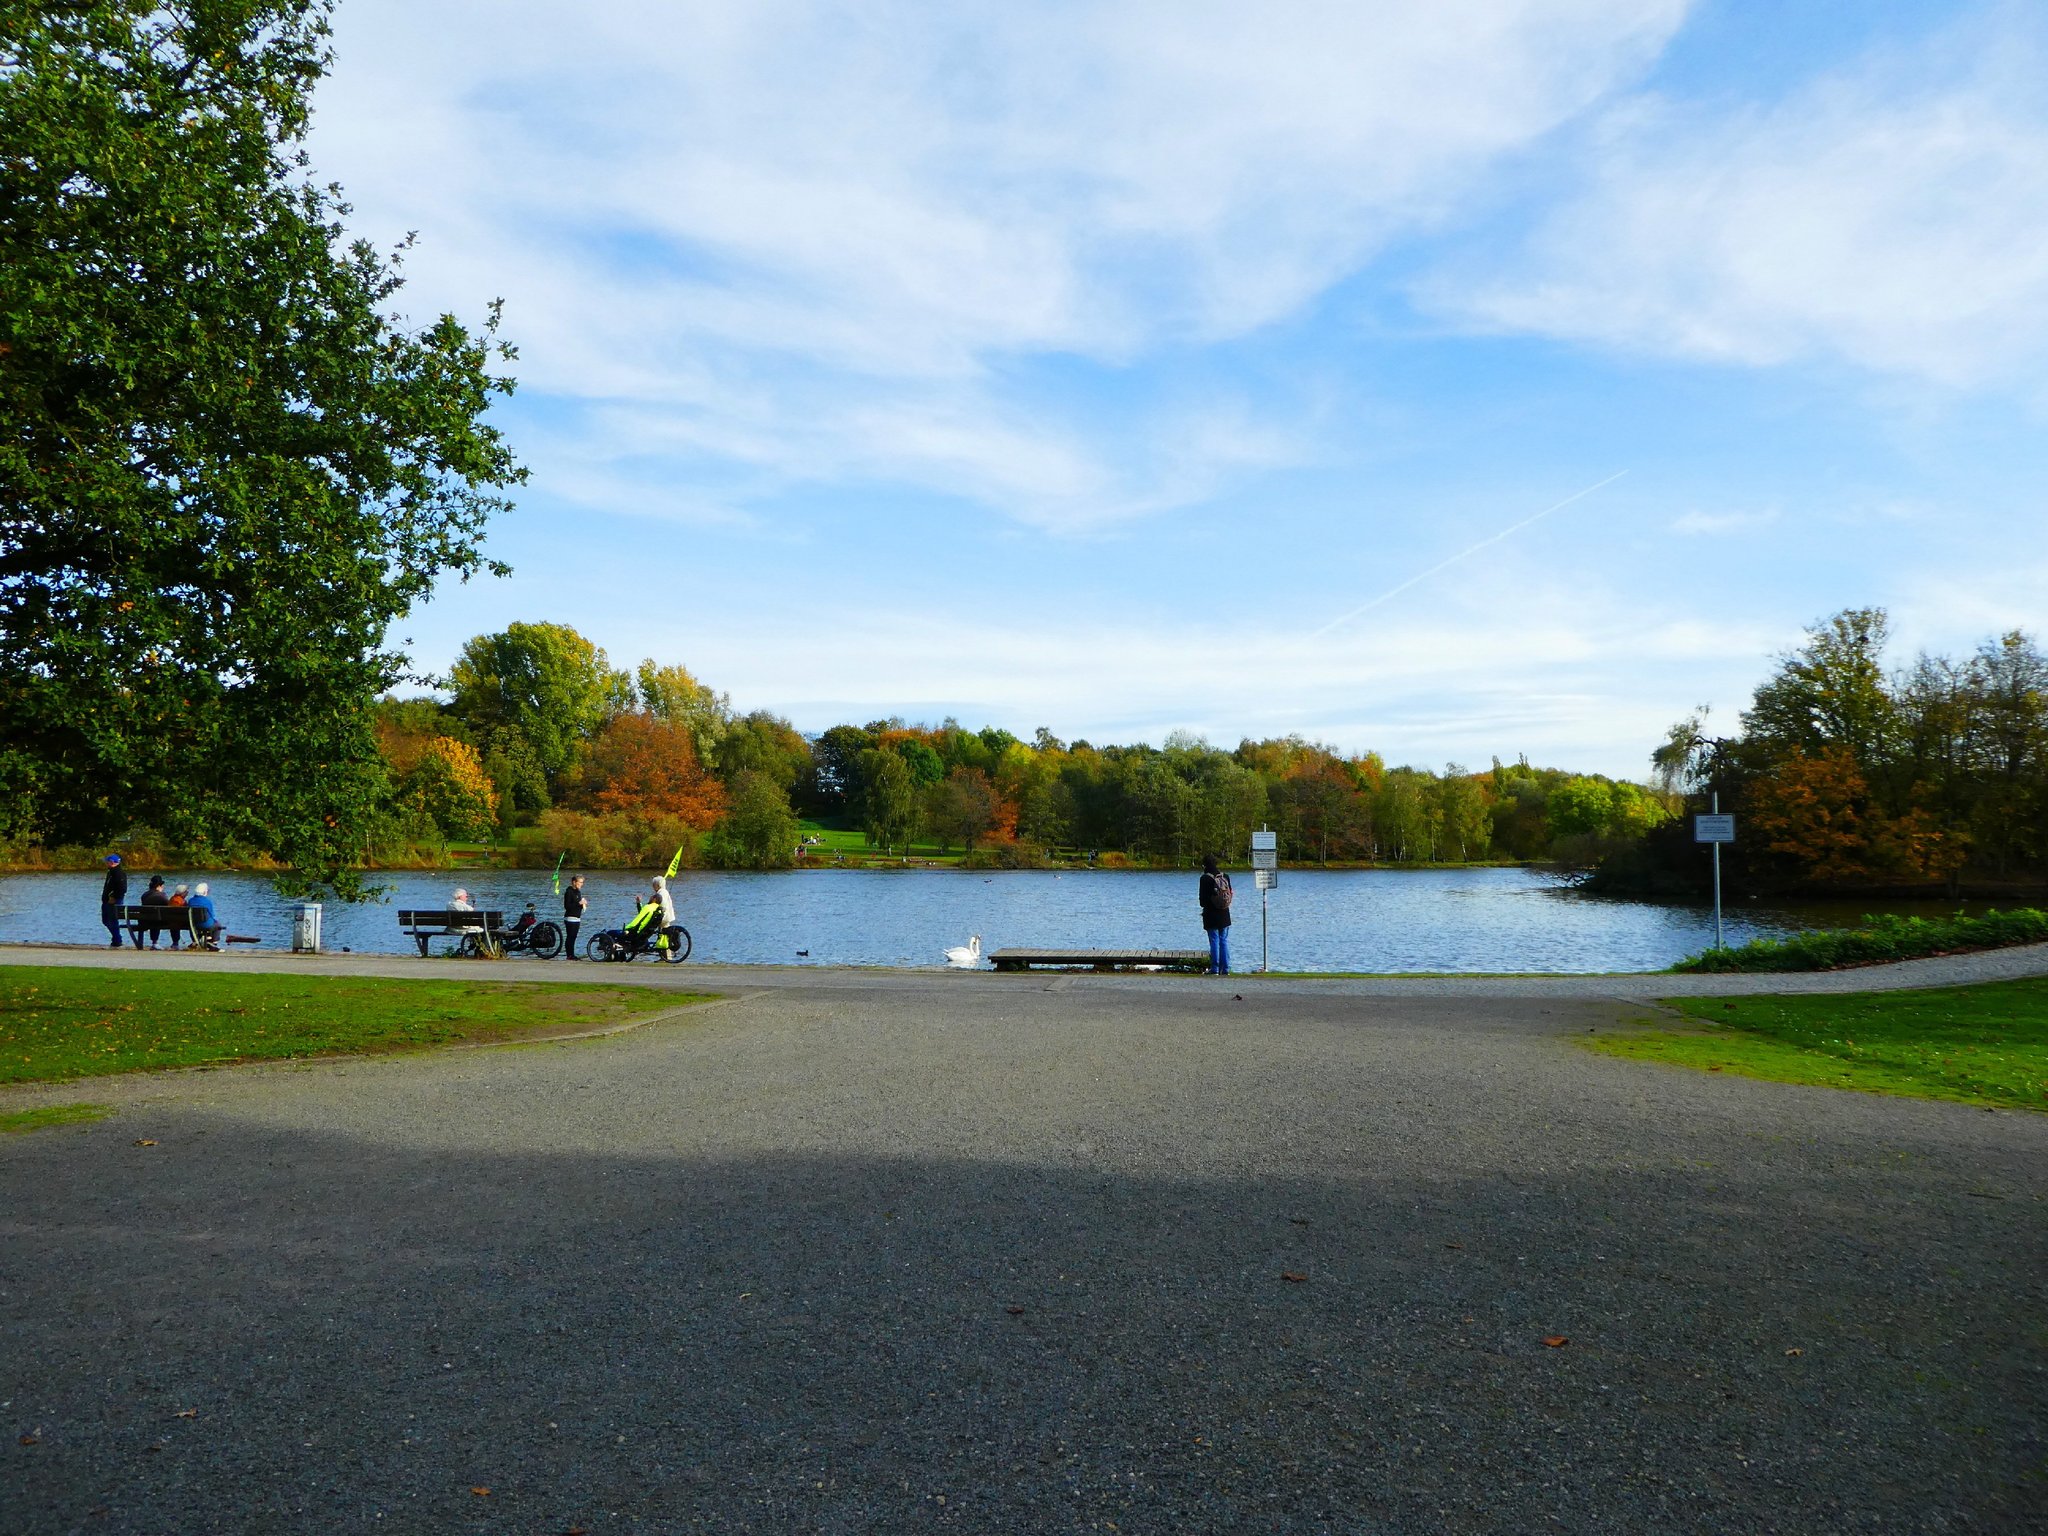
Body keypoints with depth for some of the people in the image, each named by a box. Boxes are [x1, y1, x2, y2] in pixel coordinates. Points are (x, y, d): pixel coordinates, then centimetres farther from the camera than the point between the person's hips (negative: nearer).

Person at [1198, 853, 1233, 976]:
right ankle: (1225, 969, 10)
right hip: (1224, 915, 4)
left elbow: (1203, 899, -12)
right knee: (1224, 940, 10)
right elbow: (1230, 894, 7)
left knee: (1214, 941, 0)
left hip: (1211, 915, -4)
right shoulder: (1225, 877, 3)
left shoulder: (1205, 878, -12)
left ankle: (1215, 969, 2)